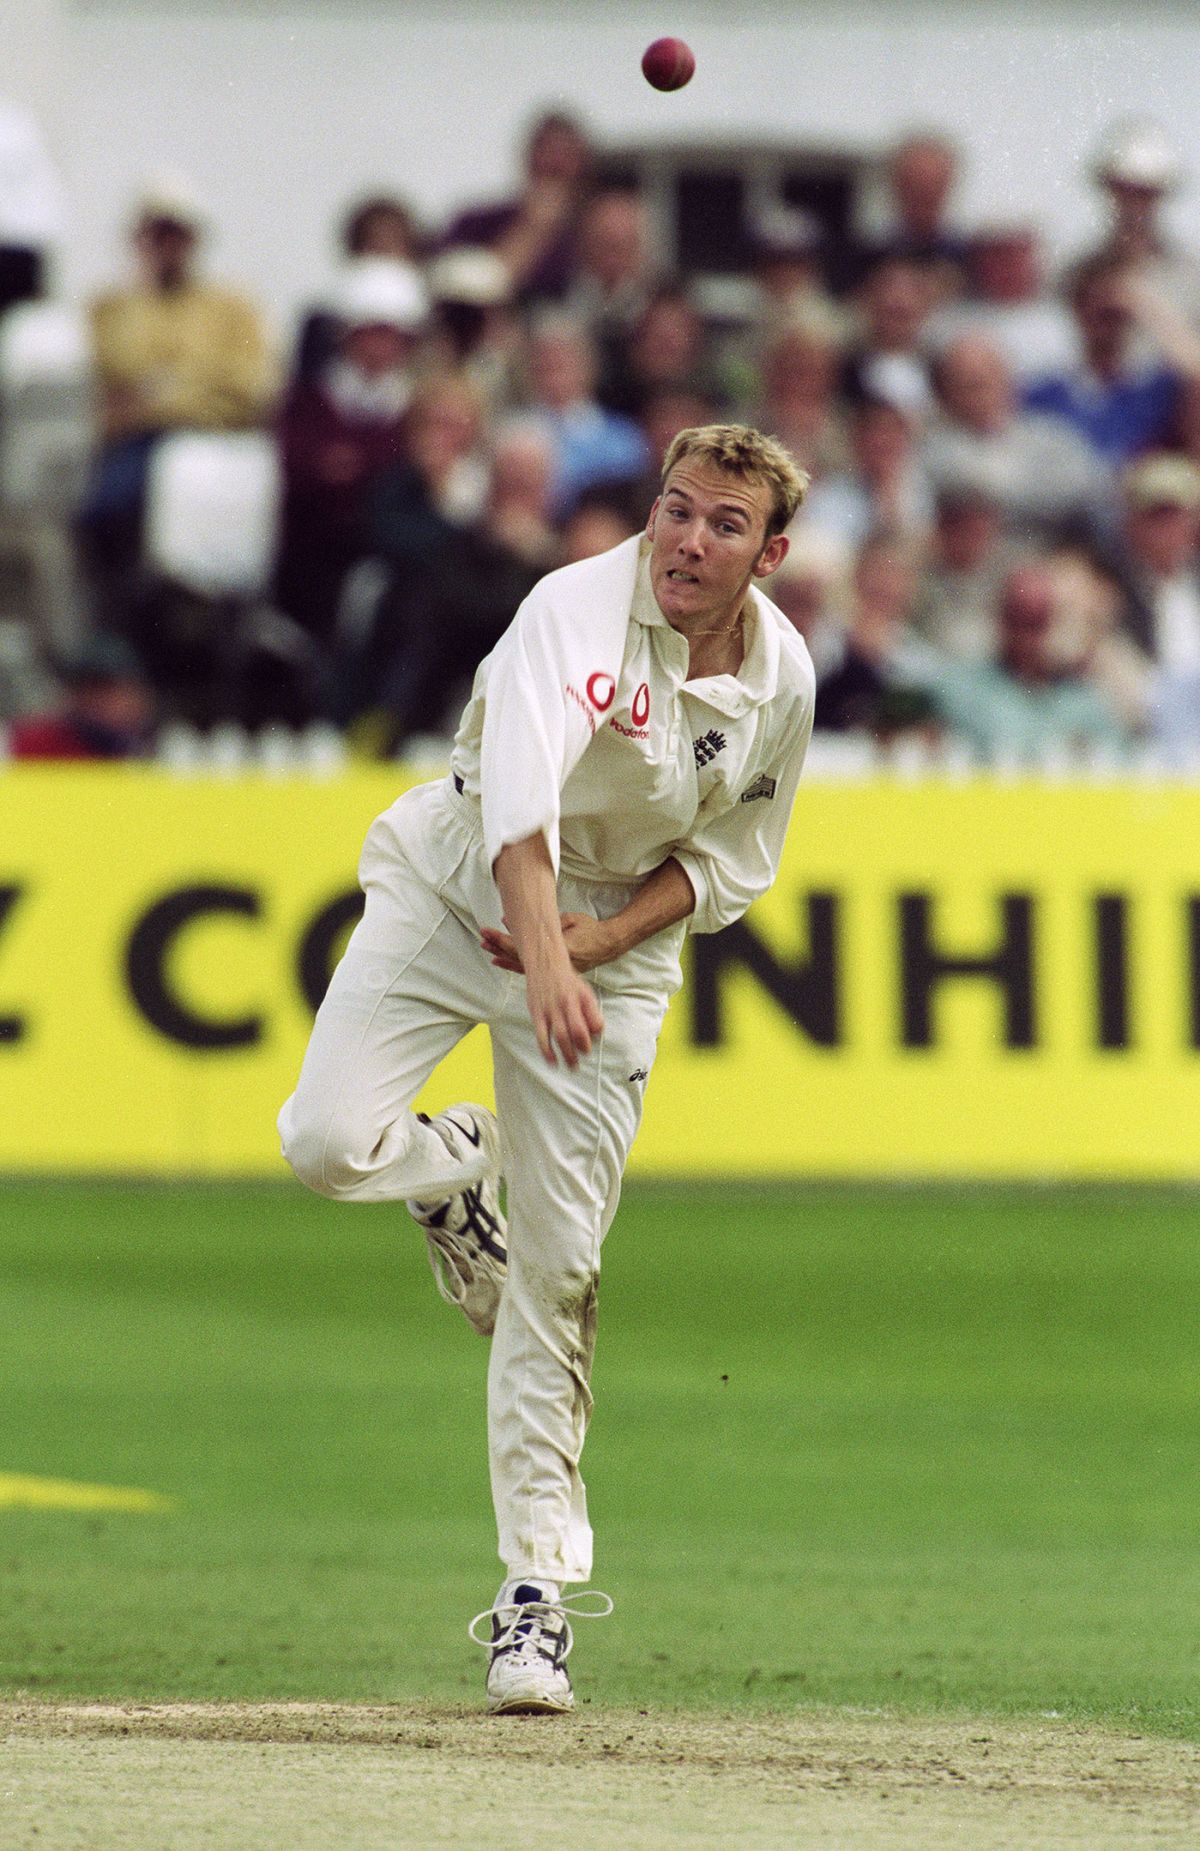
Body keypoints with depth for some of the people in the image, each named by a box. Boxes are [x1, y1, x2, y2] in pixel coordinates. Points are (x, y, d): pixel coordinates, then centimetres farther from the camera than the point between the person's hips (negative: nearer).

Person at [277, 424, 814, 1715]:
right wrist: (542, 955, -59)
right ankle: (452, 1169, 16)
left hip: (613, 938, 2)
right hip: (454, 891, -2)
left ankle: (538, 1591, 4)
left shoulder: (781, 678, -9)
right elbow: (524, 791, -43)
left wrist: (602, 939, -14)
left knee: (558, 1272, -2)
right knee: (327, 1143, -23)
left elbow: (734, 856, 4)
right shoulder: (581, 612, -27)